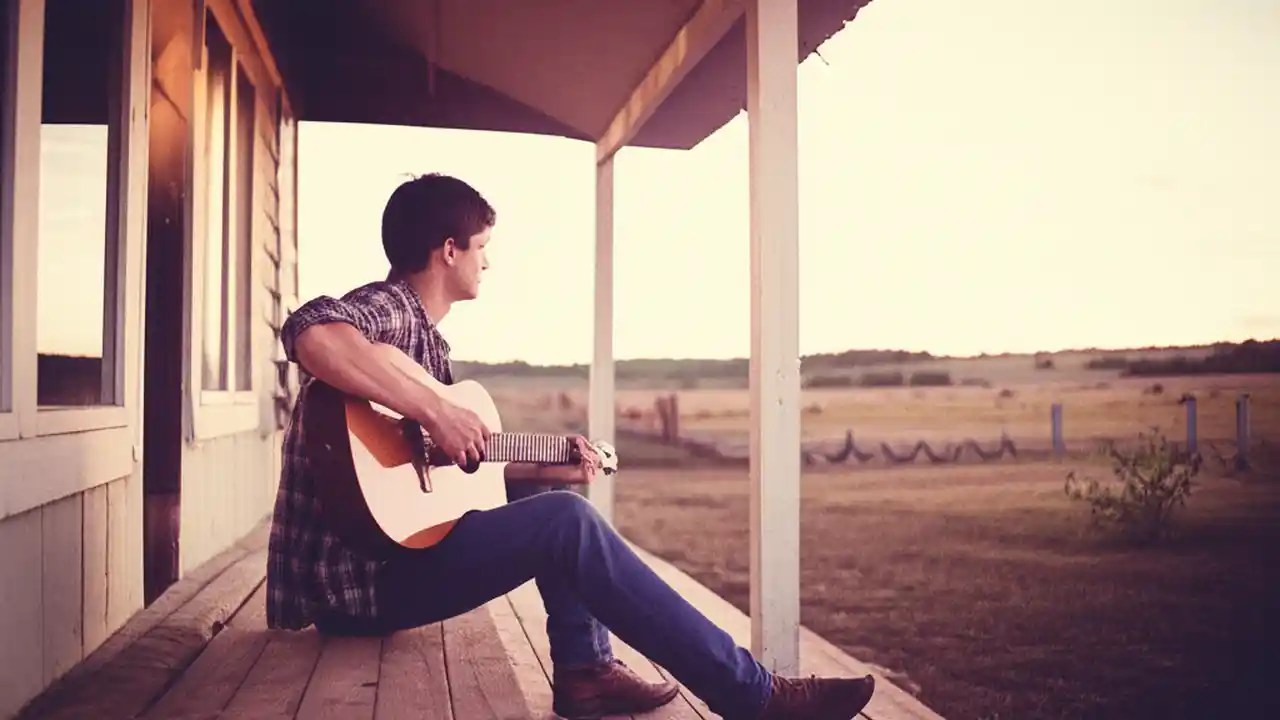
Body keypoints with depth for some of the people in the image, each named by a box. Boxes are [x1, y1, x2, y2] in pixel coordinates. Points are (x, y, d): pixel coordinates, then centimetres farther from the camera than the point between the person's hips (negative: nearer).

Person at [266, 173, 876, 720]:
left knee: (548, 499, 18)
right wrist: (435, 411, -34)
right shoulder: (387, 307, -11)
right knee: (567, 522, -24)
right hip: (357, 573, -11)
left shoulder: (424, 336, 18)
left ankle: (585, 667, 4)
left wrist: (547, 469, 14)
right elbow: (310, 333, -37)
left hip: (401, 541, 11)